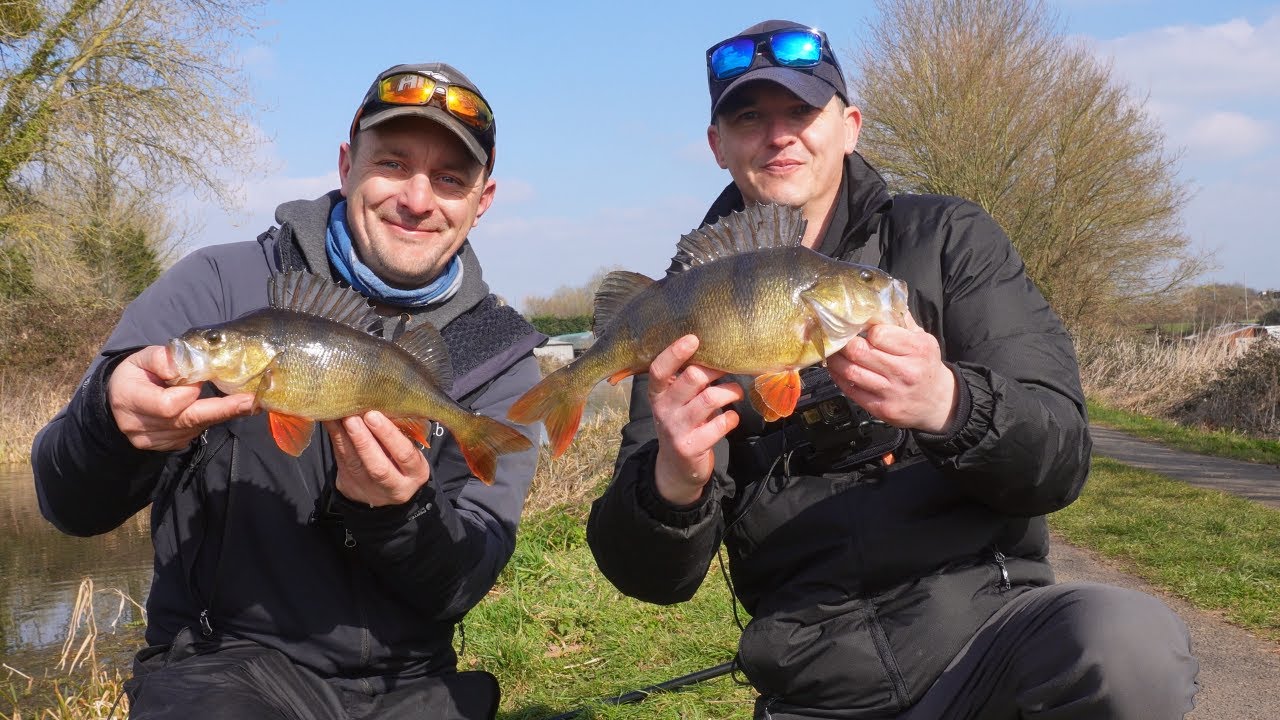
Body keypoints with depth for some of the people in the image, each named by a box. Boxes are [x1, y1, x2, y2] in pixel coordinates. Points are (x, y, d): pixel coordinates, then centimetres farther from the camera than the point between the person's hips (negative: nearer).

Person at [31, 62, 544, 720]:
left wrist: (398, 512, -25)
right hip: (223, 660, -3)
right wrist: (114, 417, -28)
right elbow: (73, 510, -6)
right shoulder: (218, 287, -5)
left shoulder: (500, 358, 1)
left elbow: (465, 584, -4)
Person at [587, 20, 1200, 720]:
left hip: (984, 614, 0)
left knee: (1131, 643, -30)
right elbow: (649, 575, -1)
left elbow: (1060, 460, -6)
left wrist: (947, 405, -27)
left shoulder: (947, 237, 4)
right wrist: (673, 483, -24)